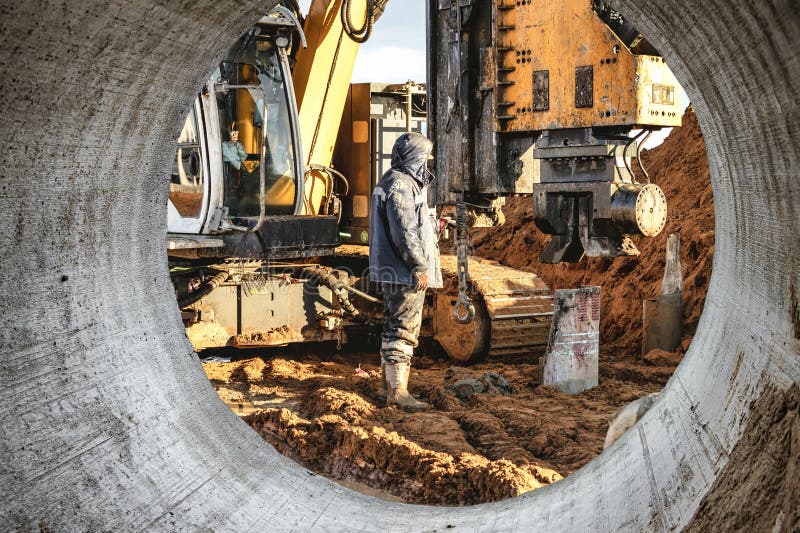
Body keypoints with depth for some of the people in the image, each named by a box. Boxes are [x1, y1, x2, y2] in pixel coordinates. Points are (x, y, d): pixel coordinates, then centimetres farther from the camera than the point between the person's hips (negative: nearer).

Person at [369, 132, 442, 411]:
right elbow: (405, 234, -22)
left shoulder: (392, 181, 18)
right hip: (405, 273, -11)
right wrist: (421, 267, -19)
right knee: (404, 329, -8)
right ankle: (399, 391, -5)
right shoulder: (400, 186, -17)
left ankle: (390, 384, 23)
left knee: (393, 327, 15)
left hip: (391, 272, 11)